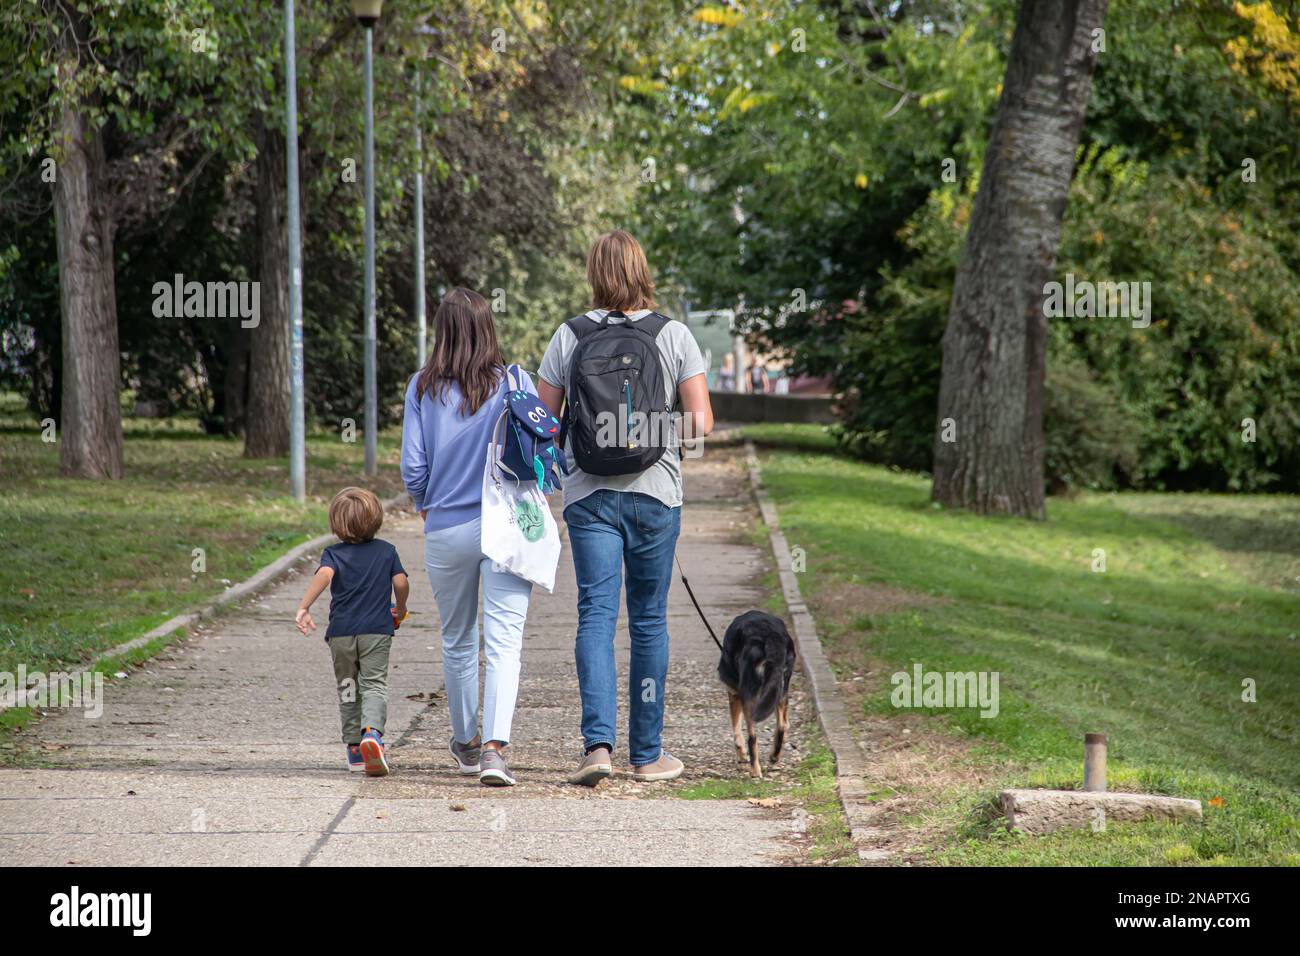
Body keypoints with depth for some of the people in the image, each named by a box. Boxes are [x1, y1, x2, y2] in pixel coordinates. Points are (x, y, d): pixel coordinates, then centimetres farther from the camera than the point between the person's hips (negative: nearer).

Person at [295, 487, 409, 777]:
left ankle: (354, 748, 19)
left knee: (347, 688, 15)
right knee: (375, 685, -4)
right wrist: (399, 609, 17)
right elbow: (401, 582, -2)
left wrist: (304, 607, -24)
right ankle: (372, 730, -33)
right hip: (377, 629, -1)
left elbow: (324, 575, -19)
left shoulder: (334, 553, 0)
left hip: (341, 632, 1)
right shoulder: (387, 551, 4)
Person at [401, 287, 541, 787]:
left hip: (446, 531, 2)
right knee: (503, 643, -5)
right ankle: (495, 746, -23)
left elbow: (413, 467, -2)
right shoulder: (515, 383, -5)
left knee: (458, 642, 18)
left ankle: (467, 743, 33)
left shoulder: (423, 388, -2)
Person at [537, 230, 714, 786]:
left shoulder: (568, 337, 0)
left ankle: (598, 742, -19)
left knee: (596, 614, -2)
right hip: (655, 491, 0)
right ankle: (646, 753, 16)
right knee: (649, 620, 9)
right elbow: (701, 422, -6)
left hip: (589, 494, 0)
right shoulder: (674, 336, -2)